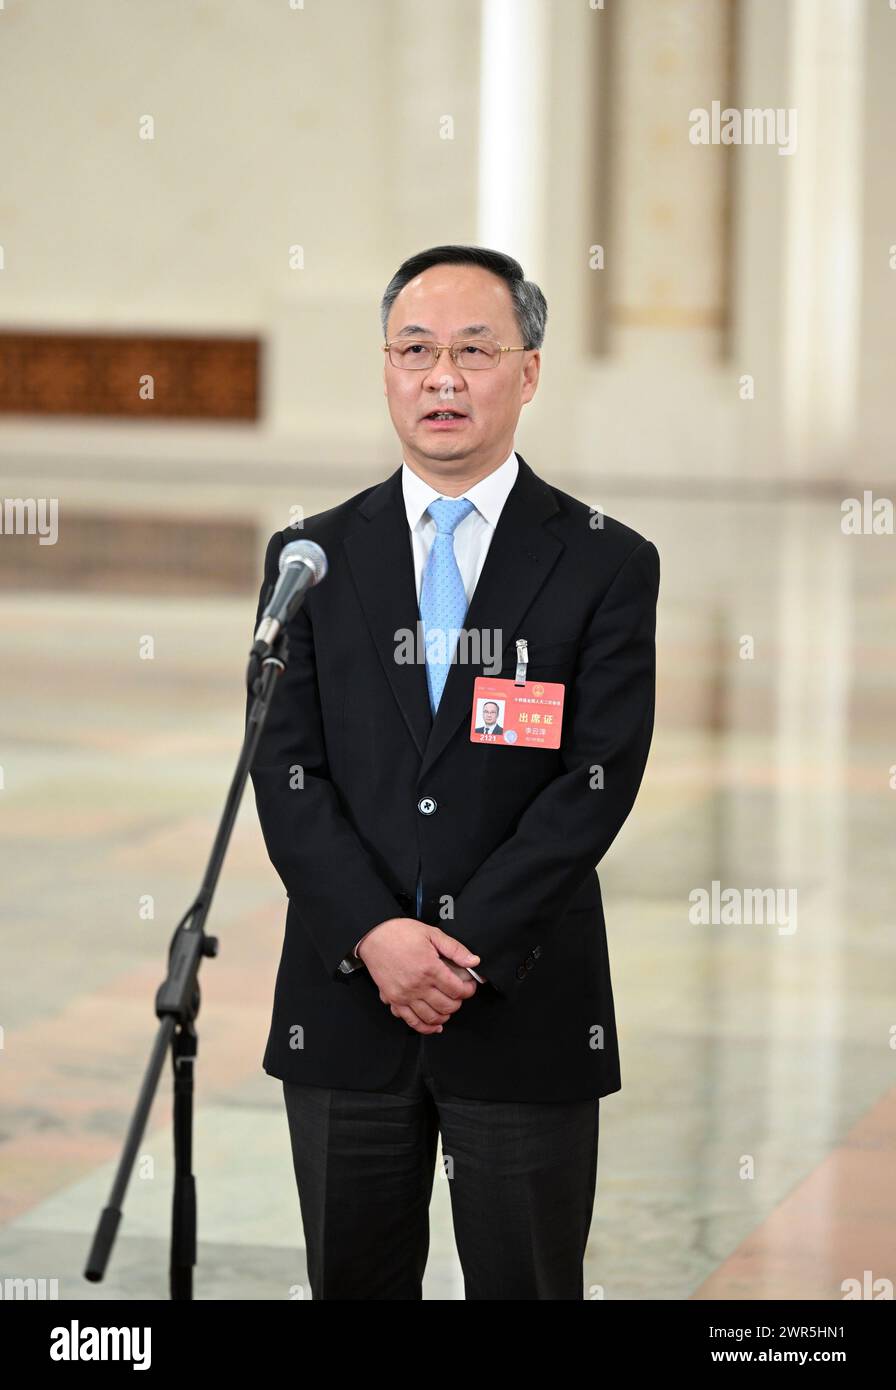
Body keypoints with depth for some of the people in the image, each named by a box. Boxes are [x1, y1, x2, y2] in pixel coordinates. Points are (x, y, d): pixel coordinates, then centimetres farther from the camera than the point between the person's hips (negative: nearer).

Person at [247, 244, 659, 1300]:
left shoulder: (606, 565, 1)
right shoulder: (313, 558, 8)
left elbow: (597, 782, -7)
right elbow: (285, 768, 0)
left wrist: (464, 950, -15)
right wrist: (375, 936, -14)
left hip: (527, 1011, -2)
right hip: (342, 1008, 2)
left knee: (527, 1288, 3)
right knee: (352, 1287, 9)